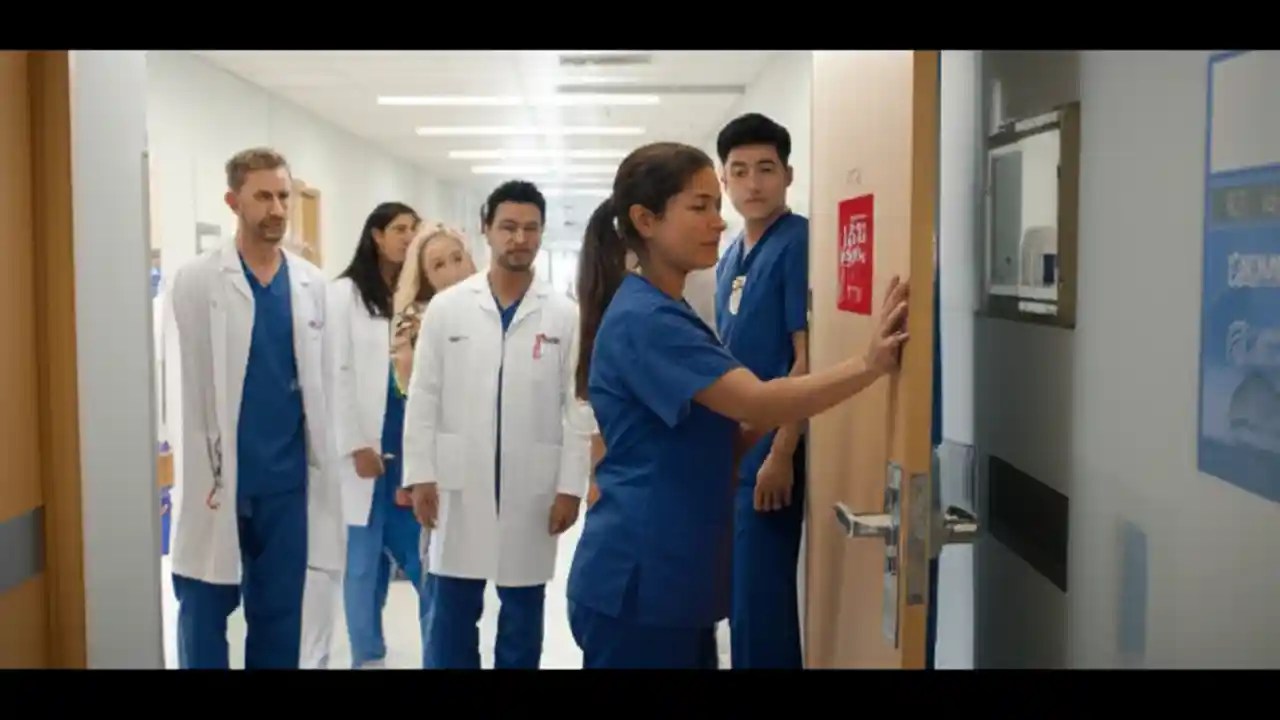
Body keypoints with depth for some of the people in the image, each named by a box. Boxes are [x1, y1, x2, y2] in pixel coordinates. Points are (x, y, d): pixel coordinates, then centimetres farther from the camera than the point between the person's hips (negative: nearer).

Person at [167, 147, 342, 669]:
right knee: (205, 612, 7)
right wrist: (203, 474, -9)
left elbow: (322, 379, 7)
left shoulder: (311, 282, 6)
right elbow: (188, 382, -6)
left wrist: (323, 464, 5)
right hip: (218, 480, -3)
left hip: (288, 480, 3)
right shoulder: (196, 280, -4)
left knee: (279, 616, 12)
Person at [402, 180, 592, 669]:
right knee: (451, 617, 7)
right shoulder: (447, 307, 2)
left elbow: (578, 406, 0)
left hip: (532, 491, 0)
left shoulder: (565, 315, 0)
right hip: (459, 487, 0)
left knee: (523, 620, 11)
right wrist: (420, 476, -3)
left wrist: (570, 487, -5)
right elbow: (423, 398, 3)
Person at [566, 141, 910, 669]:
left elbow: (722, 437, 15)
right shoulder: (643, 320, -17)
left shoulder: (666, 314, 14)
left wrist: (764, 426, -2)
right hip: (637, 583, -9)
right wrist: (872, 364, -26)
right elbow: (756, 402, -26)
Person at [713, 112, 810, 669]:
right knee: (732, 592, 15)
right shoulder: (730, 257, 13)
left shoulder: (799, 243, -11)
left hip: (769, 451, -8)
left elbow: (808, 358, -16)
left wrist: (781, 455, -19)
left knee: (760, 600, -2)